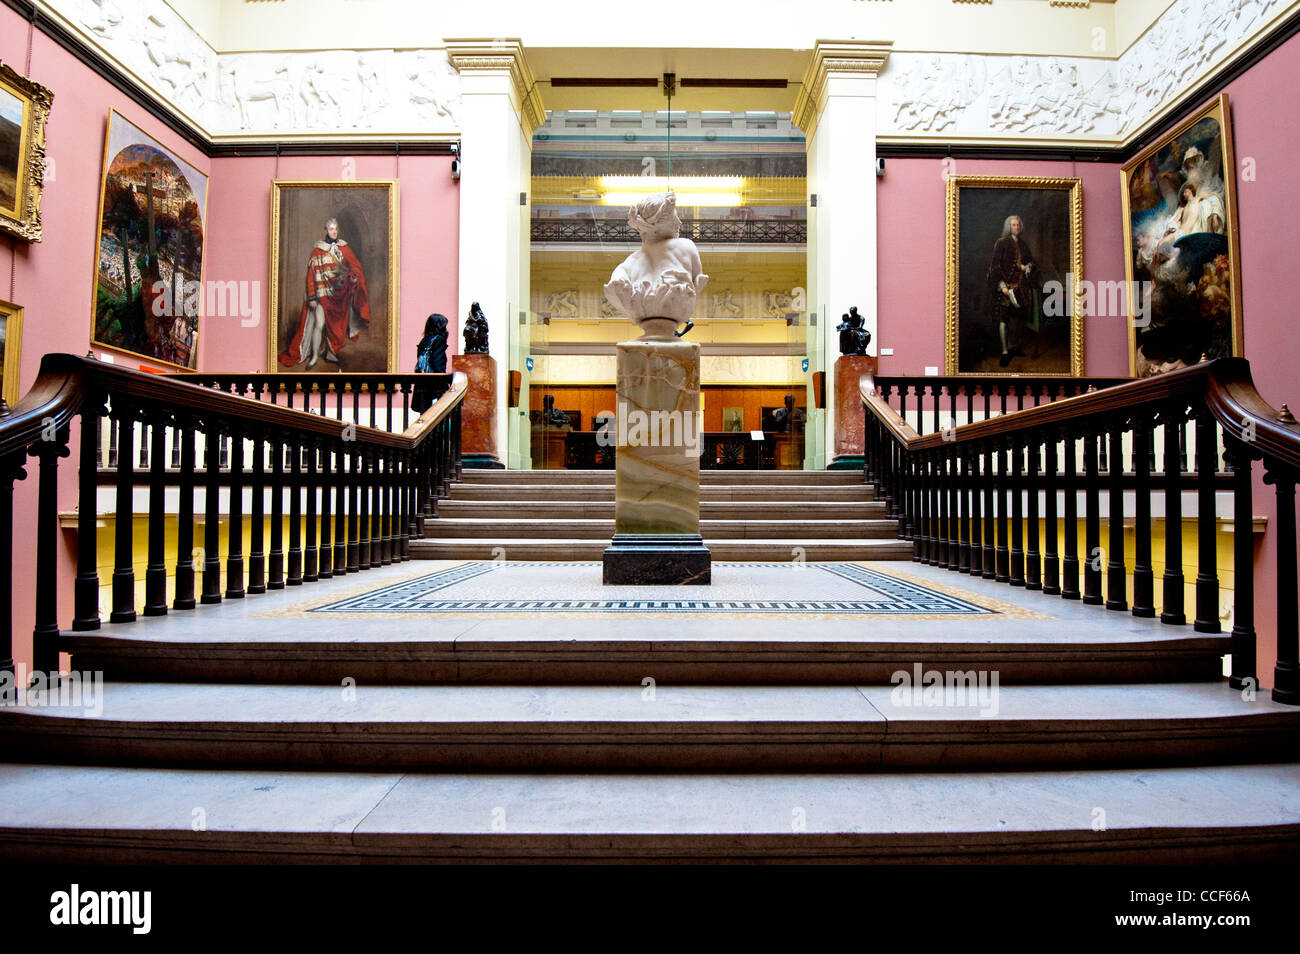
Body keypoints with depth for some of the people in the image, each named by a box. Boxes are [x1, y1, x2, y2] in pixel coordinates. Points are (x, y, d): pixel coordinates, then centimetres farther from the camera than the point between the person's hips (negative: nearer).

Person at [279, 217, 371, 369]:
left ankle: (330, 354, 21)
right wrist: (311, 298, -4)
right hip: (322, 295, -2)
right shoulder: (317, 251, 2)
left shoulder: (344, 248, 6)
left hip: (339, 295, 2)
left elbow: (355, 265, -1)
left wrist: (354, 276, -25)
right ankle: (314, 356, 4)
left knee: (335, 325, 7)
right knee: (319, 324, -7)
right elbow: (311, 276, 2)